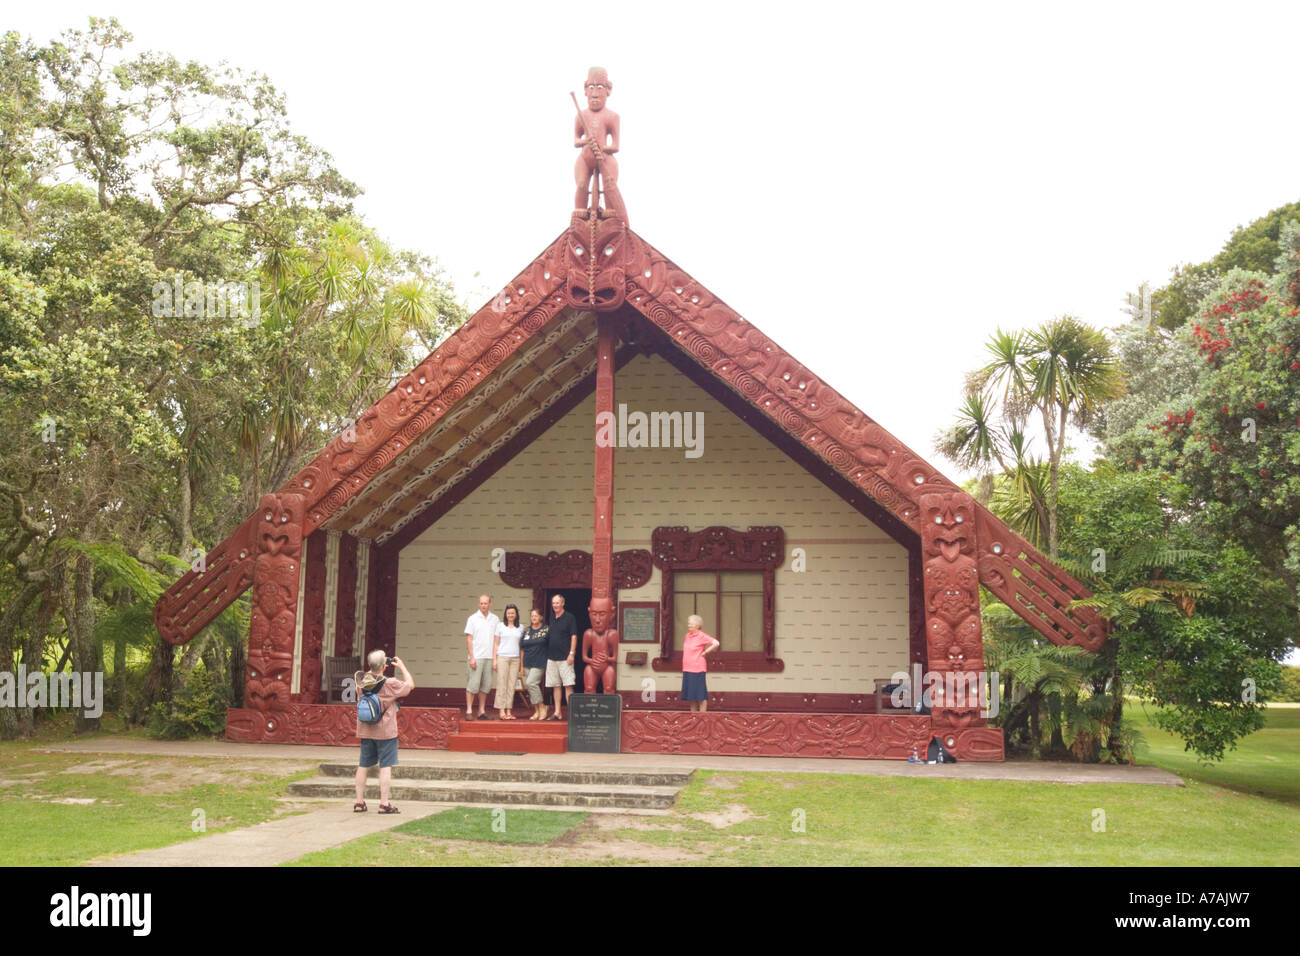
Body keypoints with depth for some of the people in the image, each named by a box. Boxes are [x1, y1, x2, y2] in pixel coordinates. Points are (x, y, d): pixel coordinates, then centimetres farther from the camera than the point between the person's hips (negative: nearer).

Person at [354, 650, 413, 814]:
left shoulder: (361, 681, -3)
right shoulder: (390, 684, -17)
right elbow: (410, 685, -2)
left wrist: (374, 668, 13)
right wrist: (401, 666, 6)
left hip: (365, 731, 5)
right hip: (385, 732, -5)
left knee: (363, 766, 13)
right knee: (385, 766, 0)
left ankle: (359, 802, 18)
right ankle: (384, 803, -2)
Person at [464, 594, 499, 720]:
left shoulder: (495, 619, 9)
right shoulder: (473, 618, 1)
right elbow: (469, 639, -1)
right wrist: (471, 657, -9)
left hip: (490, 657, 3)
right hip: (476, 657, -3)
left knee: (486, 685, 6)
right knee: (473, 684, -6)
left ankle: (482, 710, 14)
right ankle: (469, 711, -1)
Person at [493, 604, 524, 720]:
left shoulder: (520, 628, 12)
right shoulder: (500, 626, 5)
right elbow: (495, 644, 5)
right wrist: (494, 659, -3)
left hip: (515, 658, 2)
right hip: (502, 657, -2)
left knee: (512, 685, 2)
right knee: (502, 684, -5)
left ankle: (509, 711, 5)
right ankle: (501, 711, -3)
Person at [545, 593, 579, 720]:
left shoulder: (569, 618, -2)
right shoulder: (552, 620, 16)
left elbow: (574, 637, -8)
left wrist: (571, 653, -15)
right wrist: (547, 654, 13)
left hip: (565, 657, -7)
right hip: (552, 658, 7)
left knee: (568, 685, -8)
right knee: (556, 686, 8)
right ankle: (558, 712, 11)